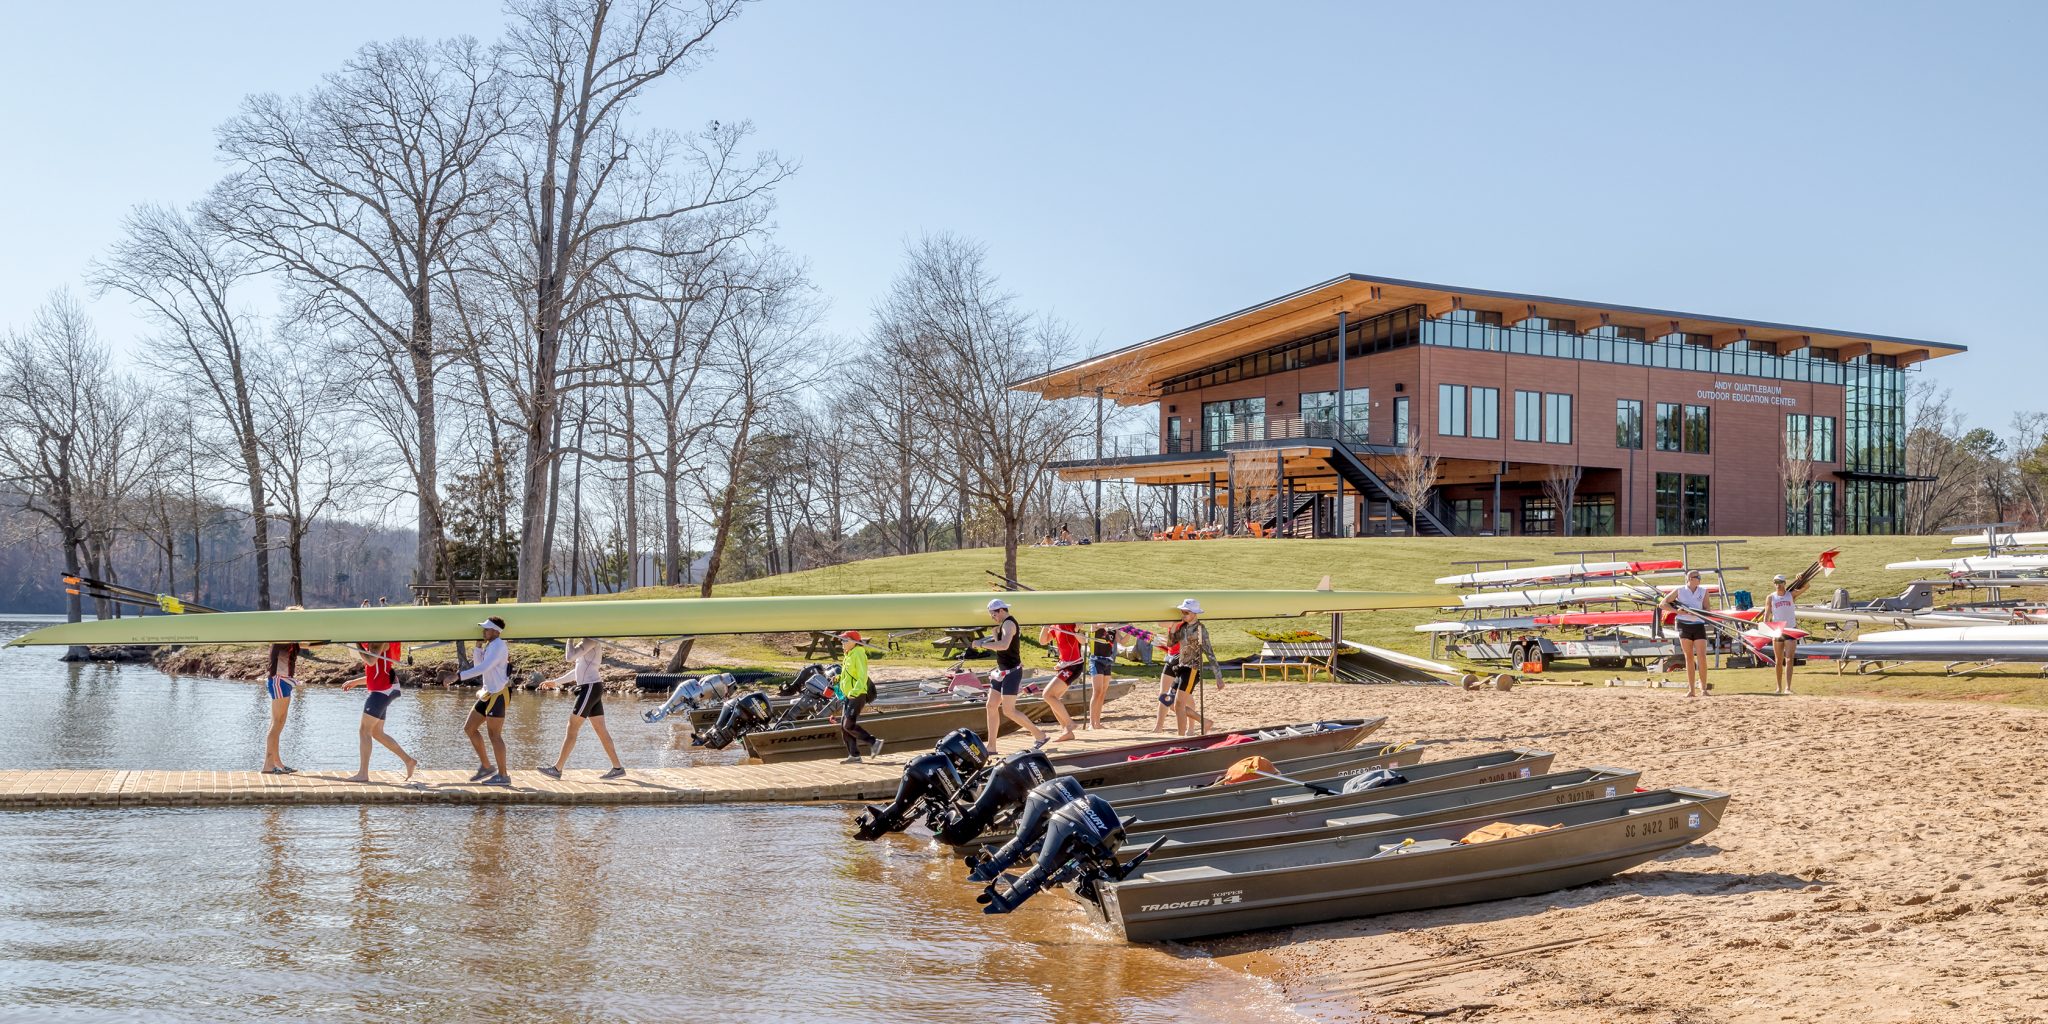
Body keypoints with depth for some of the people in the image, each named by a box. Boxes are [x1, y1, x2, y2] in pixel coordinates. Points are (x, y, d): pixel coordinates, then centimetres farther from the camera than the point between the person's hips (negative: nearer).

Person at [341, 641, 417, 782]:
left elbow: (371, 661, -27)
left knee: (364, 730, -7)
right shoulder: (372, 643, 20)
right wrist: (355, 682, 21)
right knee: (377, 732, 12)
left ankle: (363, 773, -5)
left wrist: (357, 645, -14)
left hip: (383, 690, -10)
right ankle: (409, 761, 15)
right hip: (381, 690, 10)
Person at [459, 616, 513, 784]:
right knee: (469, 728, 12)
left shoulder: (498, 646, -15)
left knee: (494, 735, -6)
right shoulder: (490, 646, 17)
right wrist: (478, 646, 10)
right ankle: (486, 767, 18)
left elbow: (483, 668, -26)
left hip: (497, 694, -10)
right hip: (488, 694, 10)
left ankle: (502, 776, 0)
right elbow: (479, 665, 16)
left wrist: (459, 675, -27)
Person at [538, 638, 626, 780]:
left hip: (590, 688, -10)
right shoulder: (587, 641, 17)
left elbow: (570, 657, -21)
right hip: (591, 688, 10)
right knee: (601, 730, 9)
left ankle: (557, 769, 1)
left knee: (572, 729, -4)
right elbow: (579, 670, 24)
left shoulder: (591, 640, -12)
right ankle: (617, 768, 10)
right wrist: (556, 682, 26)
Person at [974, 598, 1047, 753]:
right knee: (991, 706, 7)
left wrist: (982, 644, -28)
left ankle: (1039, 735, 4)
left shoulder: (1008, 624, -17)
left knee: (1008, 710, -8)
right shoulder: (1004, 625, 15)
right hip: (1002, 672, 10)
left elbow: (1004, 645, -35)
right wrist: (996, 634, 8)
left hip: (1011, 672, -10)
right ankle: (991, 746, 10)